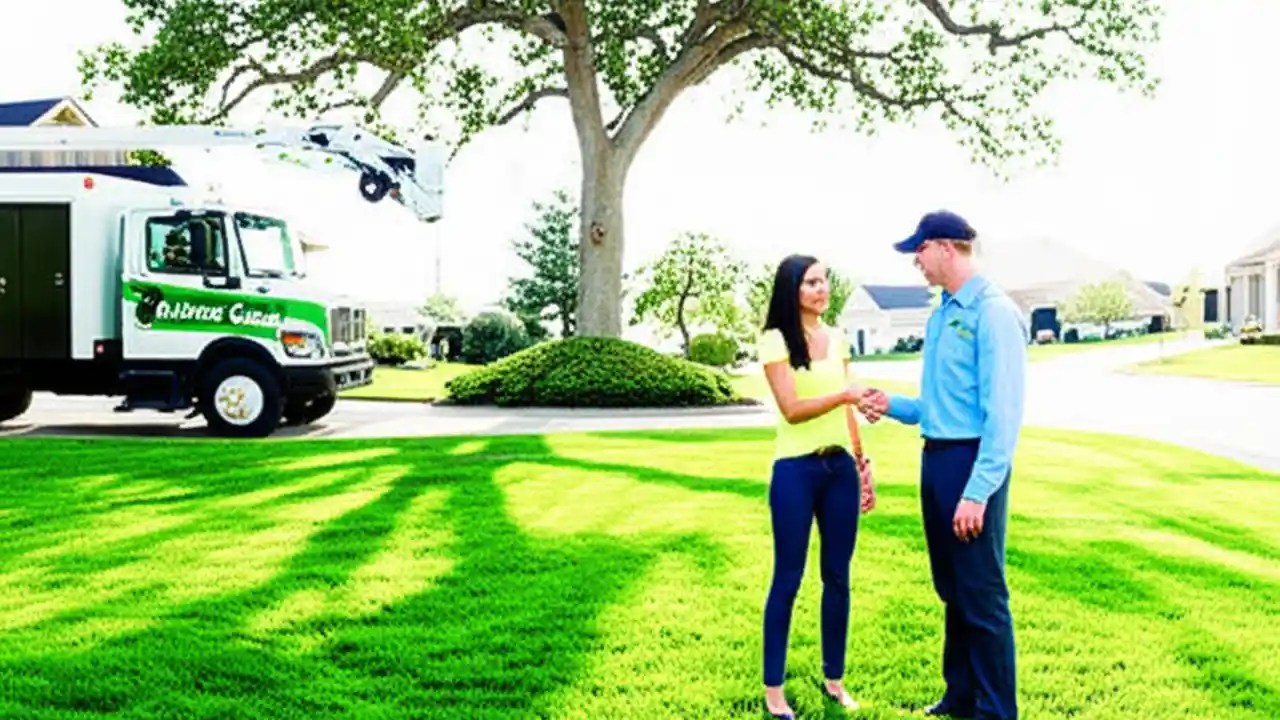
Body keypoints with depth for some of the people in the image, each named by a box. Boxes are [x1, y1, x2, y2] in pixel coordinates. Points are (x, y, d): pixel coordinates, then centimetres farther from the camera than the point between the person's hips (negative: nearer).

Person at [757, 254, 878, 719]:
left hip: (839, 467, 5)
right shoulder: (776, 340, -6)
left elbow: (846, 412, 15)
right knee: (788, 578, 1)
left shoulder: (837, 339, 11)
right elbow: (791, 410, -15)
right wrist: (845, 394, -26)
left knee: (838, 576, 10)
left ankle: (834, 679, 23)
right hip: (796, 469, -5)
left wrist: (862, 463, 12)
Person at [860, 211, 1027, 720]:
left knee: (982, 595, 2)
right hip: (936, 459, 9)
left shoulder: (992, 313, -15)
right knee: (952, 589, 18)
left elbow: (1002, 411, -19)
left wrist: (978, 490, -23)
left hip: (972, 462, -9)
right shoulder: (940, 317, 13)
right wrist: (894, 406, 4)